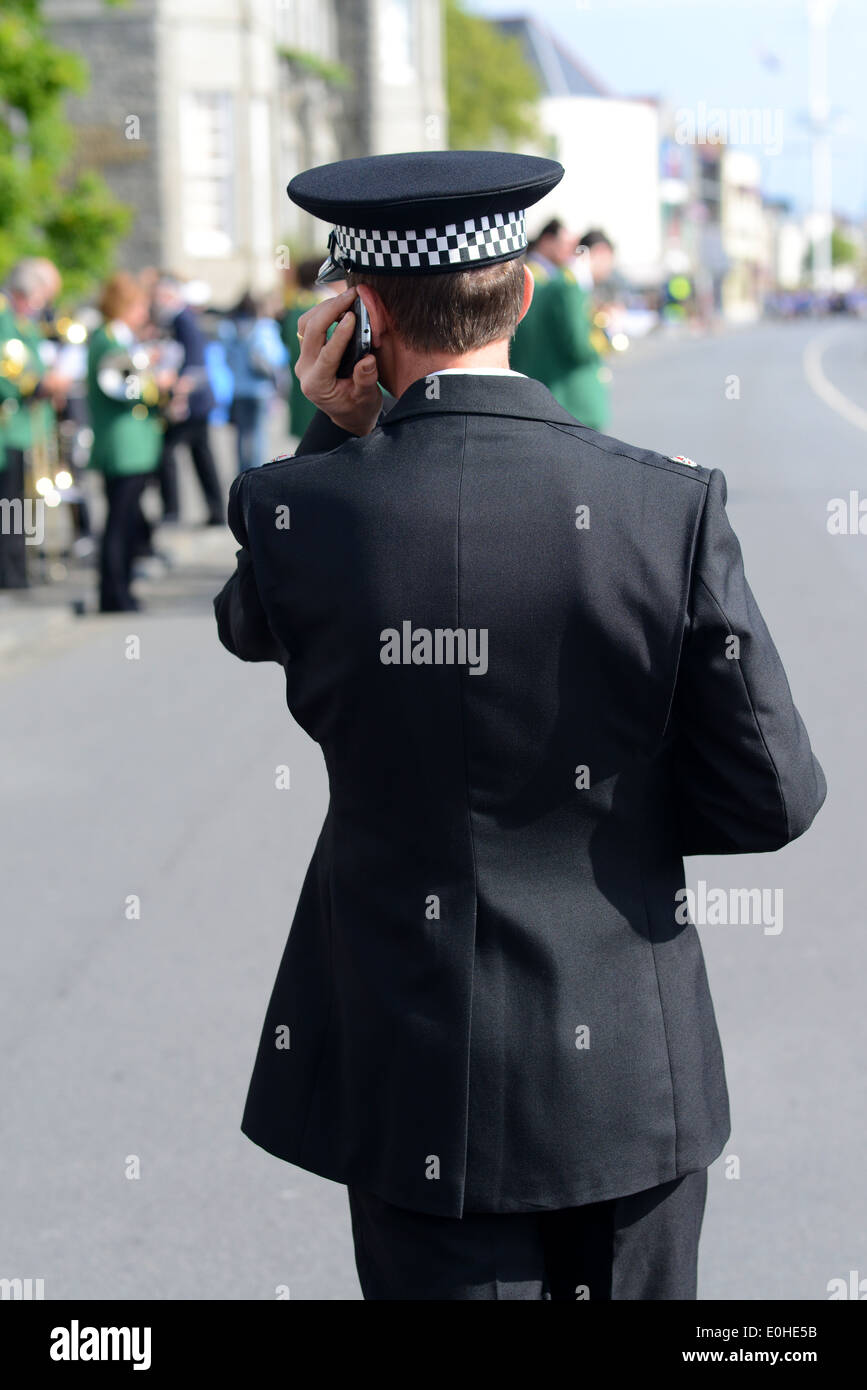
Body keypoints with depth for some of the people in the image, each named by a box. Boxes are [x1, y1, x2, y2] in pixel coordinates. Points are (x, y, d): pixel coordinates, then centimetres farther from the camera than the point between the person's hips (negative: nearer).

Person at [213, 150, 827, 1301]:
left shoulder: (298, 510, -13)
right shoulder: (673, 509, -13)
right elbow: (773, 797, -7)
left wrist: (332, 437, 5)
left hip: (420, 1073, -1)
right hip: (632, 1069, 1)